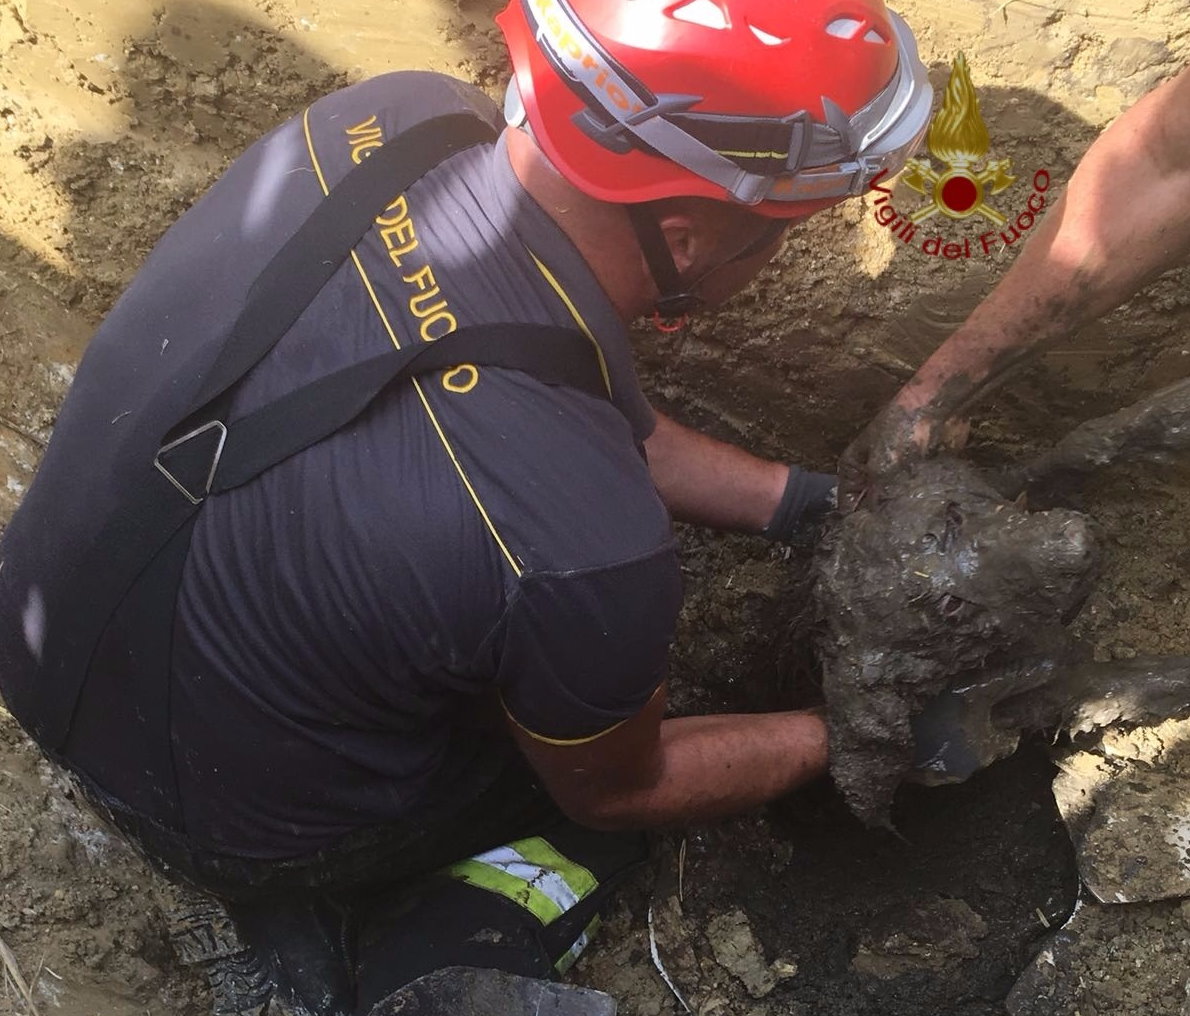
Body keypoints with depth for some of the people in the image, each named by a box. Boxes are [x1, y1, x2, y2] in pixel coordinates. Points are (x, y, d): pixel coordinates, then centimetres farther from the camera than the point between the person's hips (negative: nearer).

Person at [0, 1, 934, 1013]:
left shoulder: (397, 118, -20)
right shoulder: (584, 547, -39)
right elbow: (617, 789, -13)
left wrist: (806, 501, 0)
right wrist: (836, 737, 0)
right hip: (244, 814, -5)